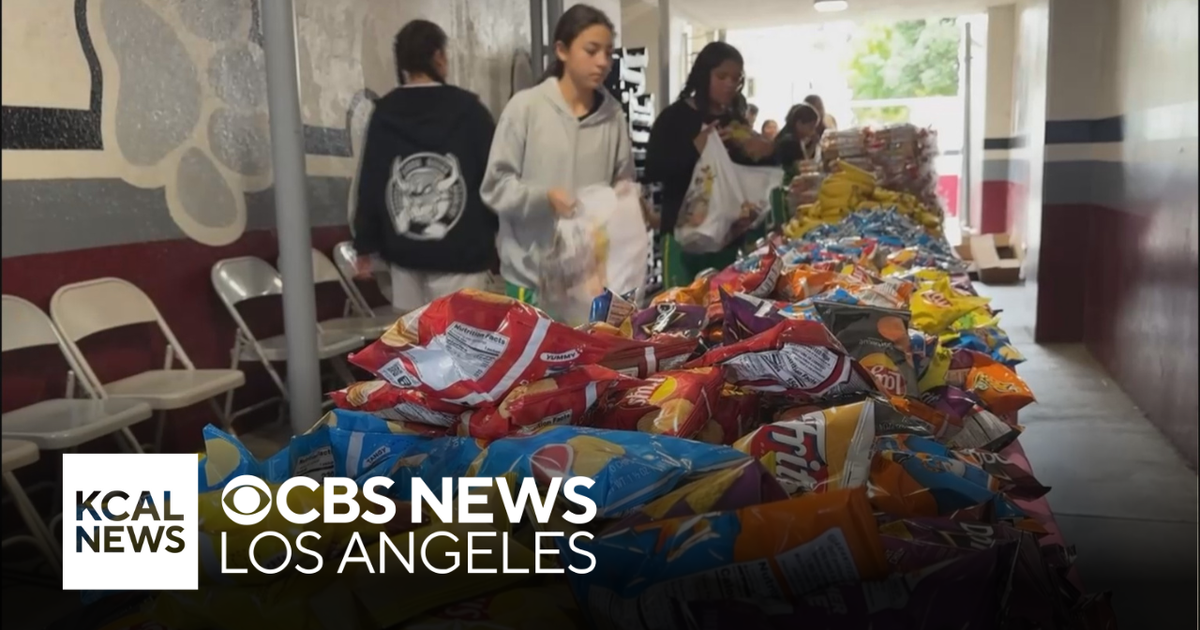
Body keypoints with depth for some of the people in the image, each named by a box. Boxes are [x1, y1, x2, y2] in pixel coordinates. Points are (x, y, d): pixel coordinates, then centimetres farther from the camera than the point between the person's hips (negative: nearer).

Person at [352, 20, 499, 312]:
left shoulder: (383, 113, 4)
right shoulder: (467, 109, -5)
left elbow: (369, 184, 6)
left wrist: (365, 244, 15)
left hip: (403, 253, 4)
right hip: (461, 254, -4)